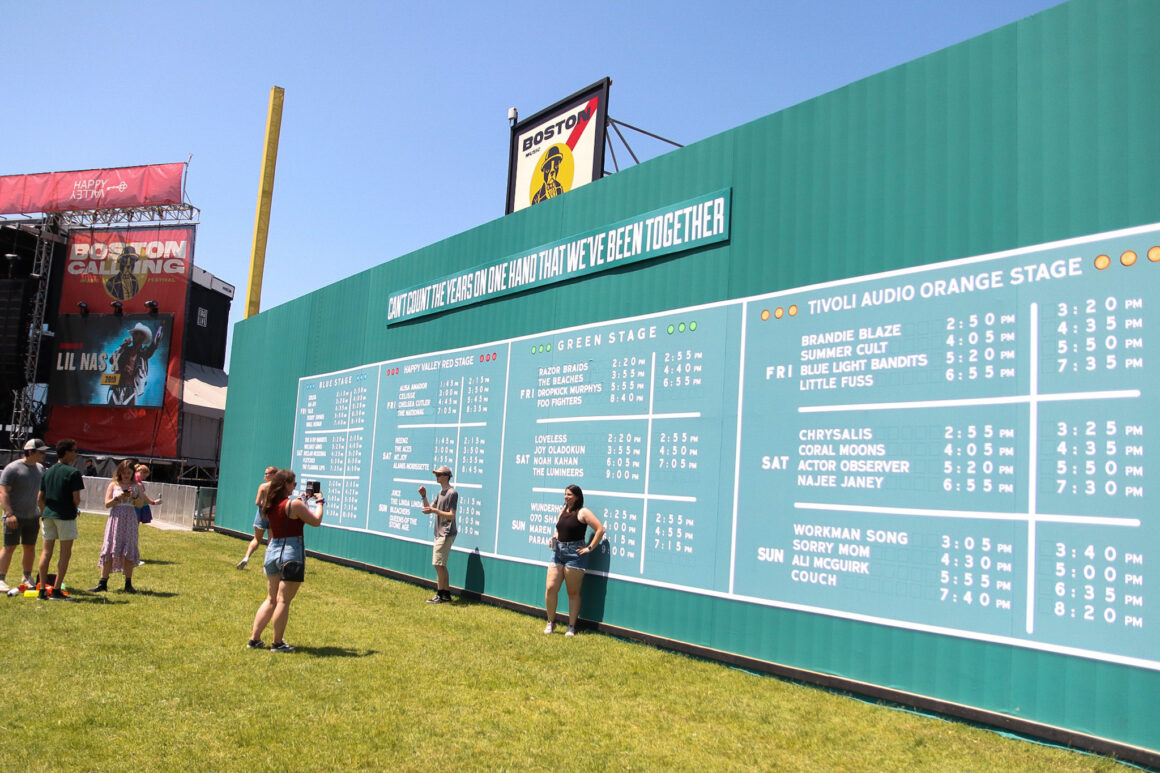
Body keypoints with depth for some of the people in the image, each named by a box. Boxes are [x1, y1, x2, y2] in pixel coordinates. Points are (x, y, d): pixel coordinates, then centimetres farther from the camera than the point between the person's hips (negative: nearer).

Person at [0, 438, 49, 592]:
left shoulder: (40, 468, 9)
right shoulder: (12, 468, -11)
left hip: (32, 516, 6)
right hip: (14, 517, -6)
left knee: (30, 547, 11)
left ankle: (27, 577, 22)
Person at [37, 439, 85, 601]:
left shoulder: (48, 472, 10)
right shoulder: (73, 472, -9)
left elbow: (40, 499, 11)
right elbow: (76, 498, -12)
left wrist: (44, 514, 21)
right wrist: (76, 509, 7)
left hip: (48, 514, 6)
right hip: (66, 515, -6)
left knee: (46, 551, 9)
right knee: (65, 553, 0)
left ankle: (42, 590, 11)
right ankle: (56, 590, -1)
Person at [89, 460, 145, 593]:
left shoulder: (136, 486, 9)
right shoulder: (113, 485, 7)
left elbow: (140, 504, 3)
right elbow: (107, 504, 2)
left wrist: (134, 497, -14)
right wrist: (117, 498, -14)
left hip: (130, 520, 0)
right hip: (115, 518, 0)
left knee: (129, 552, -1)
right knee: (109, 551, -2)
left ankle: (128, 584, 3)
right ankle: (102, 583, 4)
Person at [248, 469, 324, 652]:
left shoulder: (270, 505, 7)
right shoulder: (294, 504, -15)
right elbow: (316, 521, -6)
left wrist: (303, 500, 24)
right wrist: (320, 502, 8)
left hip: (272, 551, 8)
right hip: (291, 553, -8)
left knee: (271, 599, 17)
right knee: (283, 601, 0)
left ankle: (254, 639, 17)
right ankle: (277, 643, 7)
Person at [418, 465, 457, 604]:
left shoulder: (452, 493, -12)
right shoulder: (440, 492, 17)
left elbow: (451, 515, -18)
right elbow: (429, 509, 19)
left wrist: (435, 510, -26)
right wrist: (423, 496, 5)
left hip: (447, 534, -10)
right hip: (440, 533, 10)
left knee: (438, 564, -10)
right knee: (441, 565, 11)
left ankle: (440, 595, -5)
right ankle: (446, 594, 17)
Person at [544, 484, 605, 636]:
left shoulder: (583, 512, -7)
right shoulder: (563, 511, 15)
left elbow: (600, 529, -13)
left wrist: (589, 548, -13)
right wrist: (554, 538, 8)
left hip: (575, 554, -6)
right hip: (558, 552, 6)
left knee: (573, 593, 2)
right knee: (550, 588, -3)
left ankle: (571, 627, 11)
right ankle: (551, 622, 13)